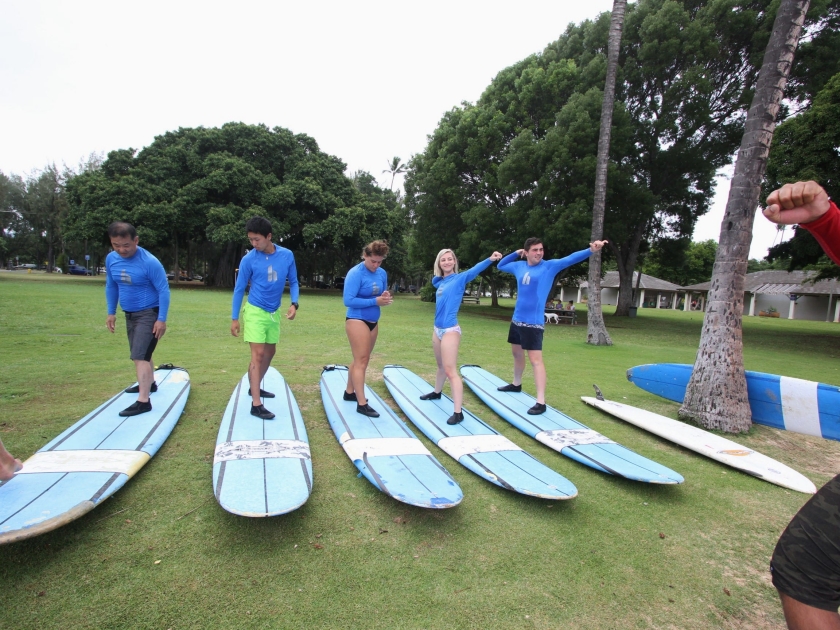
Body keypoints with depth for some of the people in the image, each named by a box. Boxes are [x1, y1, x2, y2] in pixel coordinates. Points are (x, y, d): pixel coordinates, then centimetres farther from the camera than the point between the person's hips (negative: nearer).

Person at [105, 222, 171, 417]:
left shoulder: (149, 262, -22)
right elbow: (111, 286, 12)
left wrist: (161, 319, -19)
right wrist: (111, 312, 12)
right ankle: (149, 383, 41)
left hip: (148, 314, -7)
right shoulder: (111, 259, -2)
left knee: (140, 356, -14)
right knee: (142, 354, 21)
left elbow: (163, 290, -18)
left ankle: (143, 401, -13)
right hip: (129, 314, 7)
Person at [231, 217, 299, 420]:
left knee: (270, 352, 16)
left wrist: (294, 304, -13)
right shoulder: (249, 259, -11)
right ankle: (256, 404, -8)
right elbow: (239, 289, -4)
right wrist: (234, 318, -4)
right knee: (258, 354, -10)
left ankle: (256, 387, 38)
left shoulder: (287, 255, -5)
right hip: (255, 311, -5)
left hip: (274, 312, 5)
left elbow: (293, 282, 4)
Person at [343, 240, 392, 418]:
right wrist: (375, 301, -24)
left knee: (361, 360, 16)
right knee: (361, 360, -5)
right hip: (357, 321, -7)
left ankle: (350, 392, 32)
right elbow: (348, 300, -22)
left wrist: (386, 298, -10)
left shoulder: (382, 273, 5)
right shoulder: (355, 274, -16)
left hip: (373, 322, 8)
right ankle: (362, 404, 1)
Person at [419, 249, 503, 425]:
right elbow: (434, 281, 31)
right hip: (437, 329, 7)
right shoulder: (440, 282, 10)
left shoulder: (460, 278, -8)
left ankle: (458, 412, -7)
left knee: (450, 371, -10)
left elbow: (474, 270, -25)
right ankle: (436, 392, 46)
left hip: (450, 330, -7)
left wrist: (490, 259, -43)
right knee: (441, 366, 25)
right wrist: (439, 274, 9)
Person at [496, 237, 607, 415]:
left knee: (535, 359, -10)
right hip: (517, 319, 6)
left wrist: (591, 250, -35)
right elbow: (500, 266, 24)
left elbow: (570, 259, -20)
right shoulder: (519, 266, 8)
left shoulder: (549, 266, -6)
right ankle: (516, 384, 42)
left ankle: (541, 402, -8)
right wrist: (515, 253, 8)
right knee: (516, 352, 20)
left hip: (534, 322, -6)